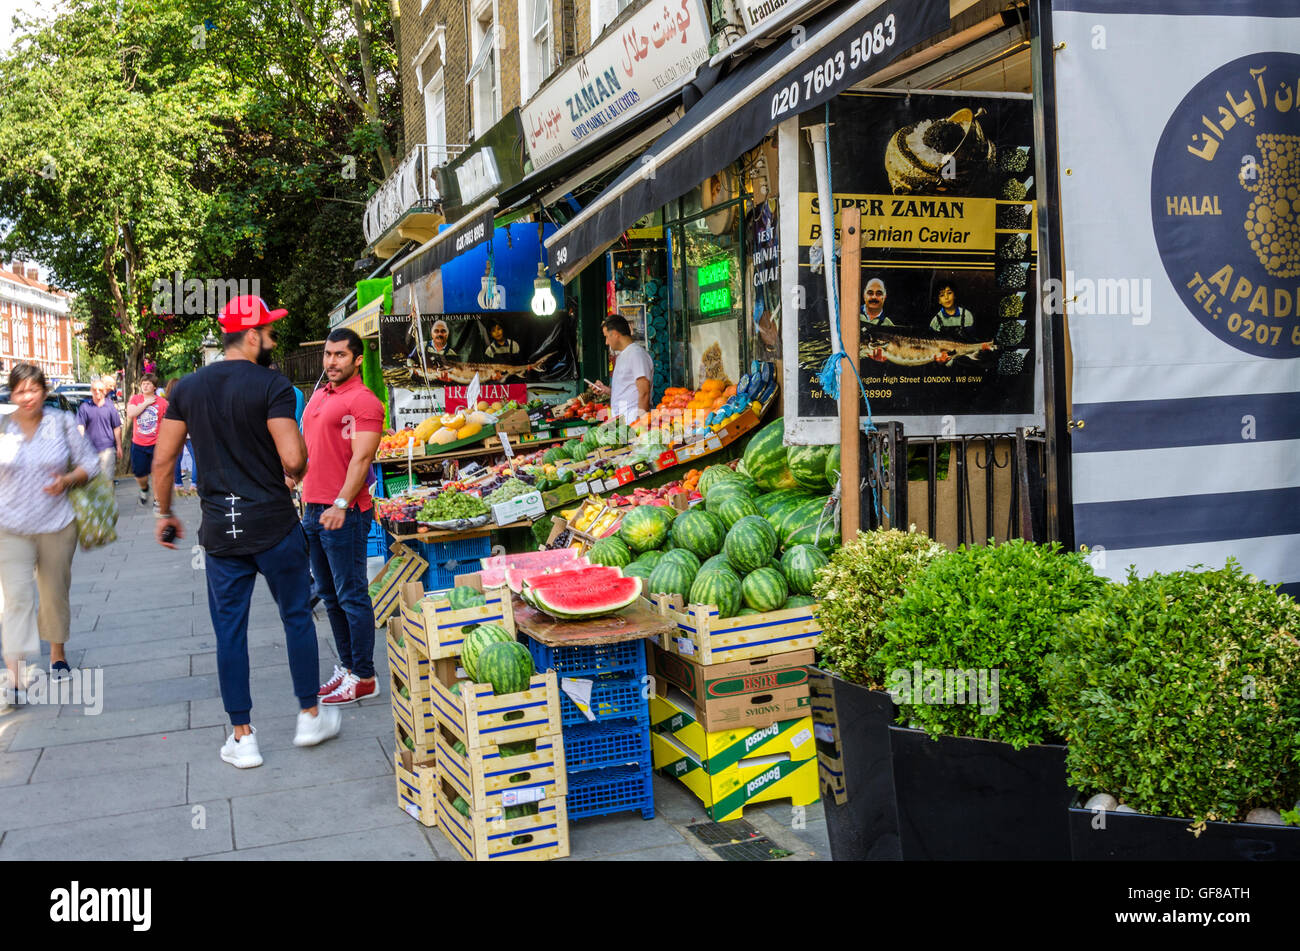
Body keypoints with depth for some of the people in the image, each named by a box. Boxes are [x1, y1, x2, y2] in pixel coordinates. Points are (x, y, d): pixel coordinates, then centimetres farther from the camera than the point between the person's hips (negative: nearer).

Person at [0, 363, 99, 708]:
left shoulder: (63, 424, -1)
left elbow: (90, 464, 4)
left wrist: (67, 480, -14)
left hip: (57, 527, 1)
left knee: (55, 594, 14)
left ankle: (57, 653, 37)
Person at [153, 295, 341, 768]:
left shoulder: (189, 387, 5)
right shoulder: (271, 385, -11)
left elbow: (163, 460, 7)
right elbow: (294, 460, -19)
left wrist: (165, 513, 20)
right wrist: (296, 472, 5)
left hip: (219, 529, 4)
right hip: (273, 524, -4)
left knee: (229, 629, 9)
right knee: (297, 617, 12)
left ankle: (242, 737, 15)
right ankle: (311, 716, 21)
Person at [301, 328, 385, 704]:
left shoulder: (363, 401, -10)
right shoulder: (319, 397, 17)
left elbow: (362, 458, -18)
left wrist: (341, 504, -25)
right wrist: (306, 497, 19)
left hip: (343, 513, -9)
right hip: (313, 510, 9)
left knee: (351, 596, -3)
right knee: (329, 594, 15)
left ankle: (363, 678, 5)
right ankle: (347, 666, 25)